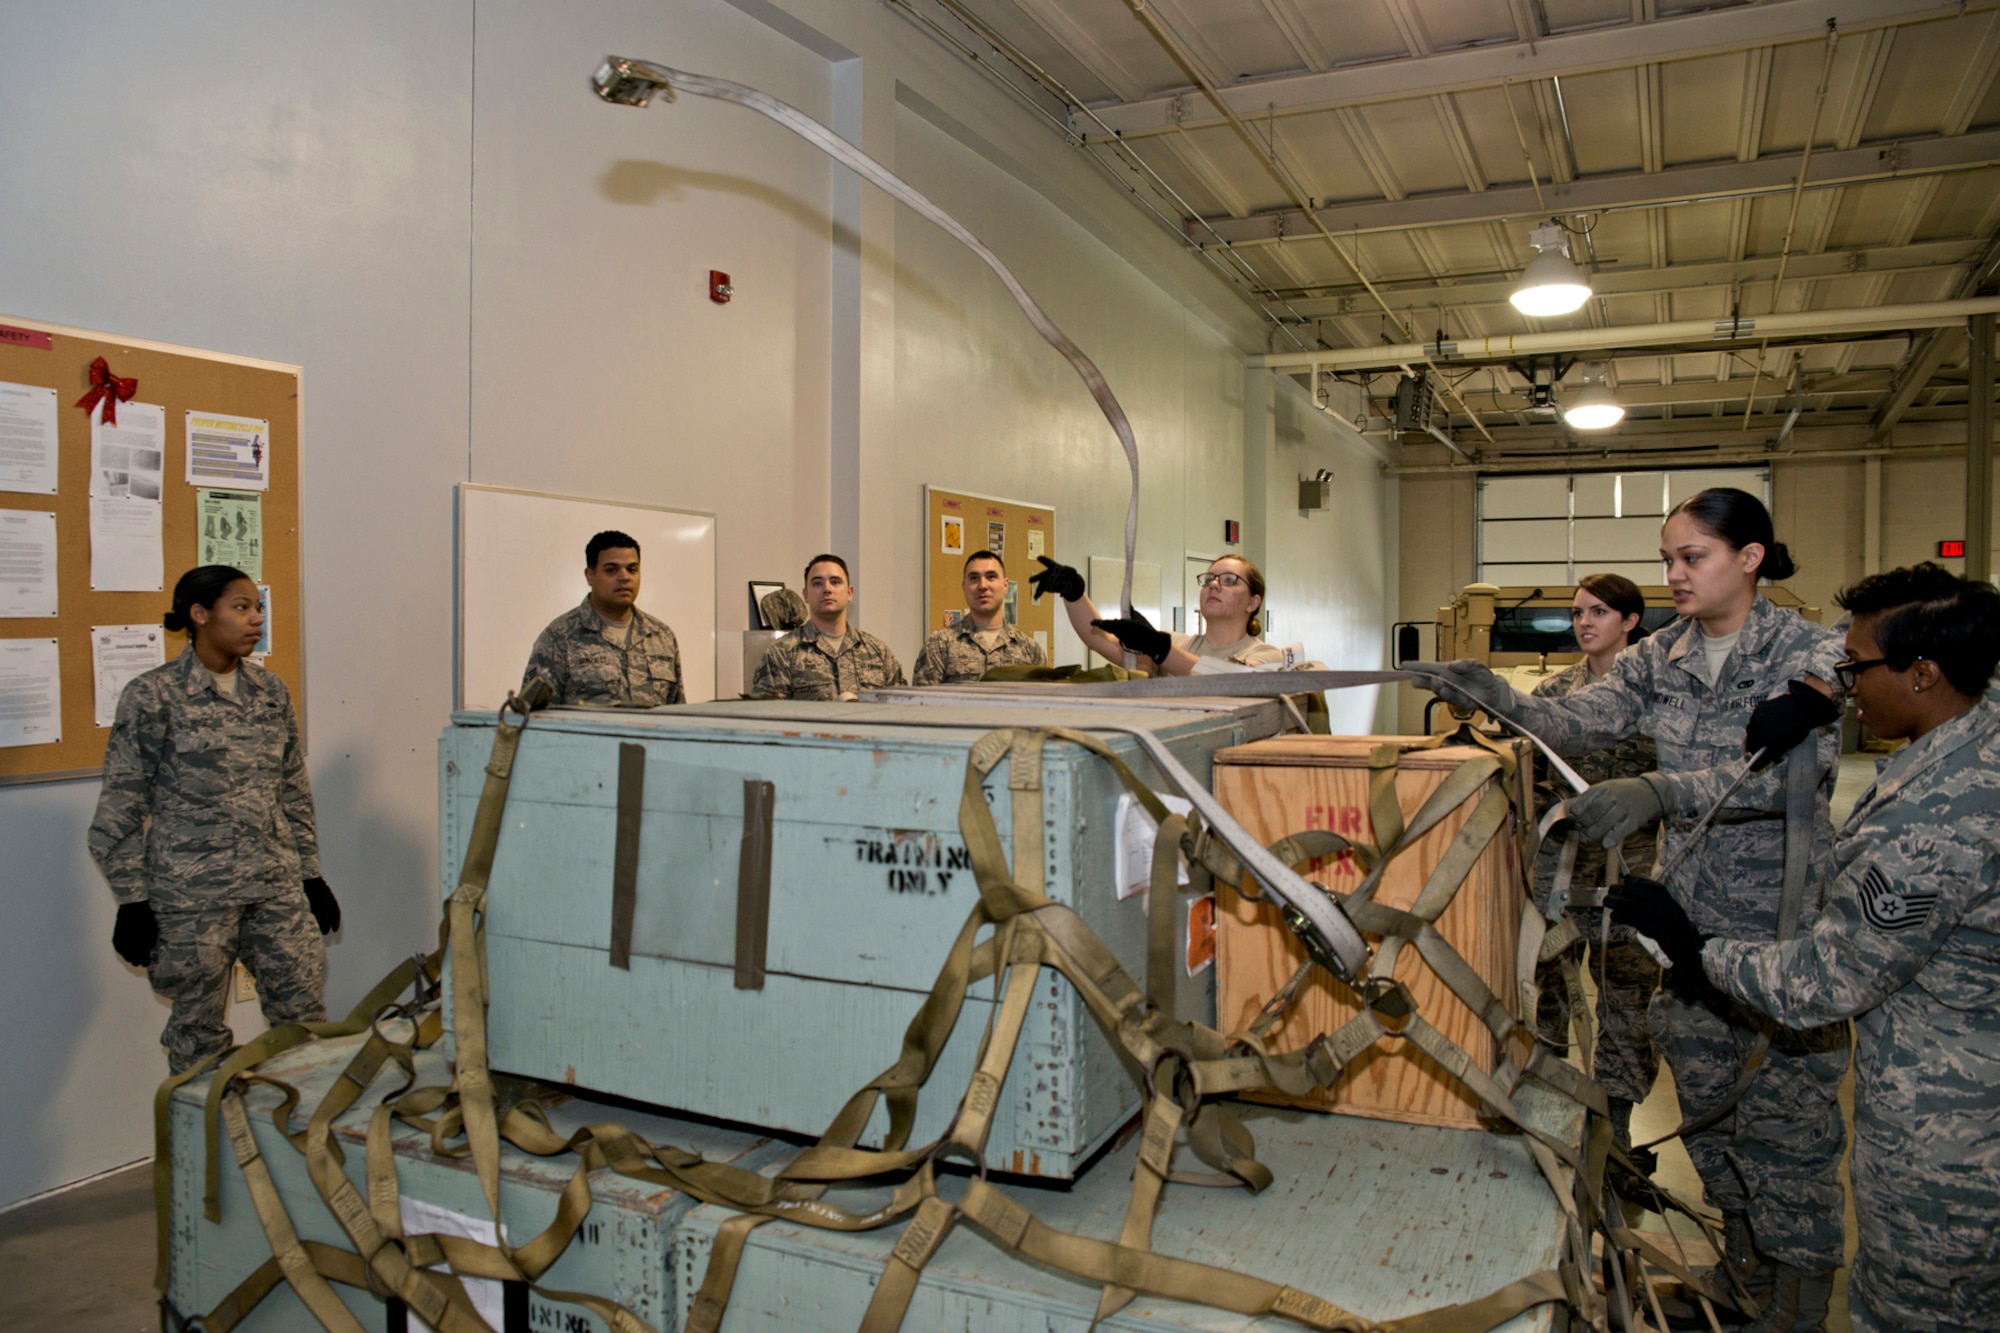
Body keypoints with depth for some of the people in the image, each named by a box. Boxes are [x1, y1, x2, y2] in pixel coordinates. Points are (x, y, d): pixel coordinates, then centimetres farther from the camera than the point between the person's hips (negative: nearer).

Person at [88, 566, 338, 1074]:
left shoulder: (270, 692, 9)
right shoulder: (153, 696, -6)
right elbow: (121, 808, -4)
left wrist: (311, 876, 14)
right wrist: (132, 902, -7)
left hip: (276, 885, 5)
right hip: (191, 894, -4)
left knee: (305, 1017, 5)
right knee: (198, 1033, 7)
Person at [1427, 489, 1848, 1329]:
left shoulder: (1810, 652, -13)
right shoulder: (1658, 658, 4)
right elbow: (1586, 722, -8)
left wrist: (1659, 791, -42)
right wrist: (1505, 704, -28)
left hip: (1786, 917, -5)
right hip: (1690, 907, 5)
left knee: (1788, 1105, 5)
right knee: (1703, 1087, 16)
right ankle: (1741, 1249, 38)